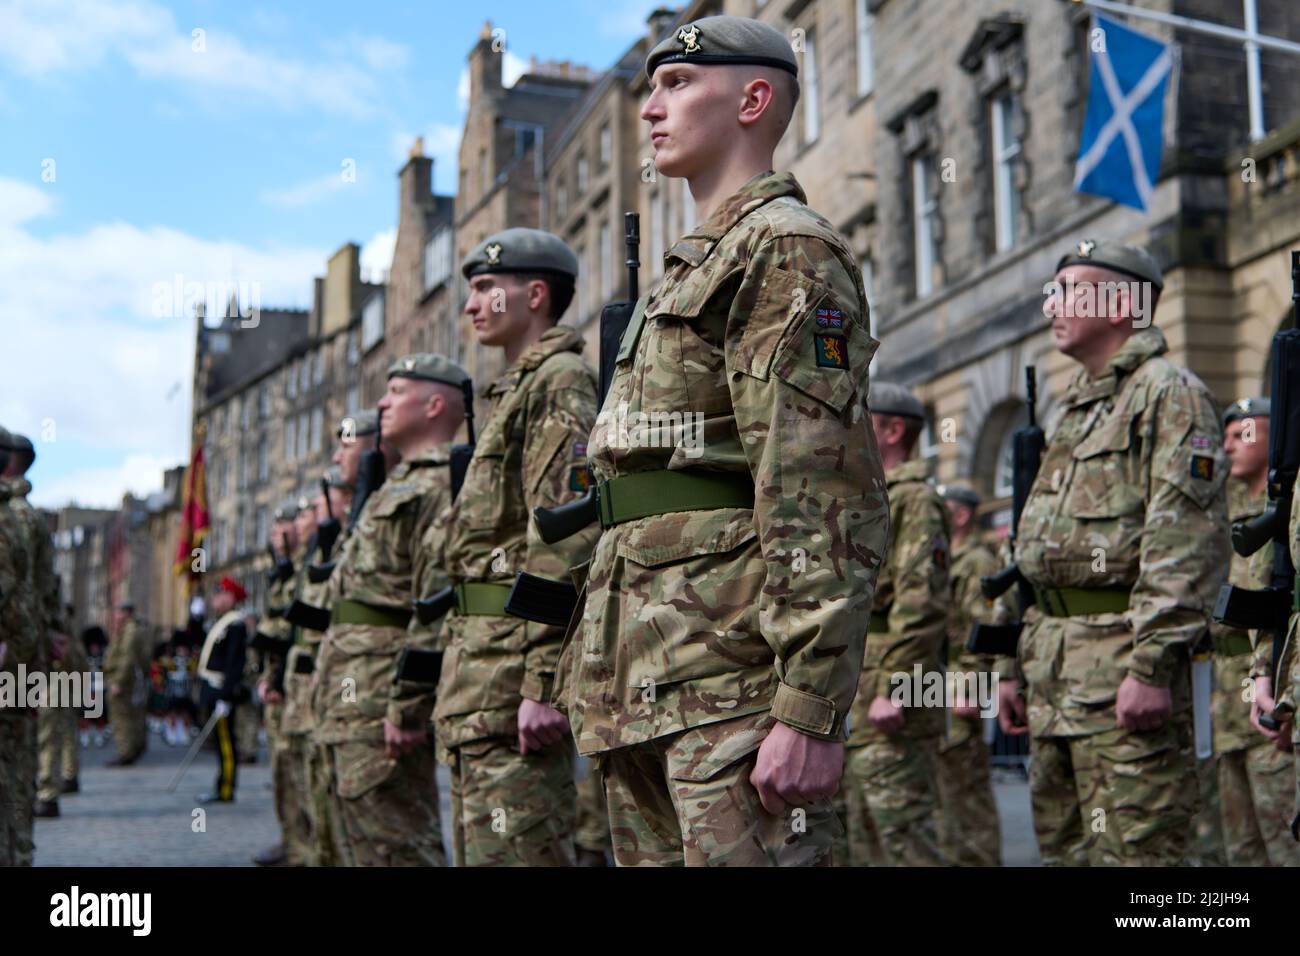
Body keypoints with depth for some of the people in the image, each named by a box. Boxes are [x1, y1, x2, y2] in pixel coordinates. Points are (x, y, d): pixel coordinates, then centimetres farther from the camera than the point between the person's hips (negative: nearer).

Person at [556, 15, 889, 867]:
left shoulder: (787, 251, -7)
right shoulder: (691, 270, 24)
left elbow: (828, 501, -18)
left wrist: (812, 711, -24)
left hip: (730, 678, -10)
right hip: (643, 685, 10)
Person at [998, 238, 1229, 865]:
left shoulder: (1169, 394, -5)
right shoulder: (1073, 409, 22)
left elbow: (1189, 542, -17)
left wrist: (1152, 666, -23)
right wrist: (1017, 668, 20)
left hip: (1121, 656, -9)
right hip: (1052, 671, 9)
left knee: (1133, 851, -8)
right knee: (1063, 848, 13)